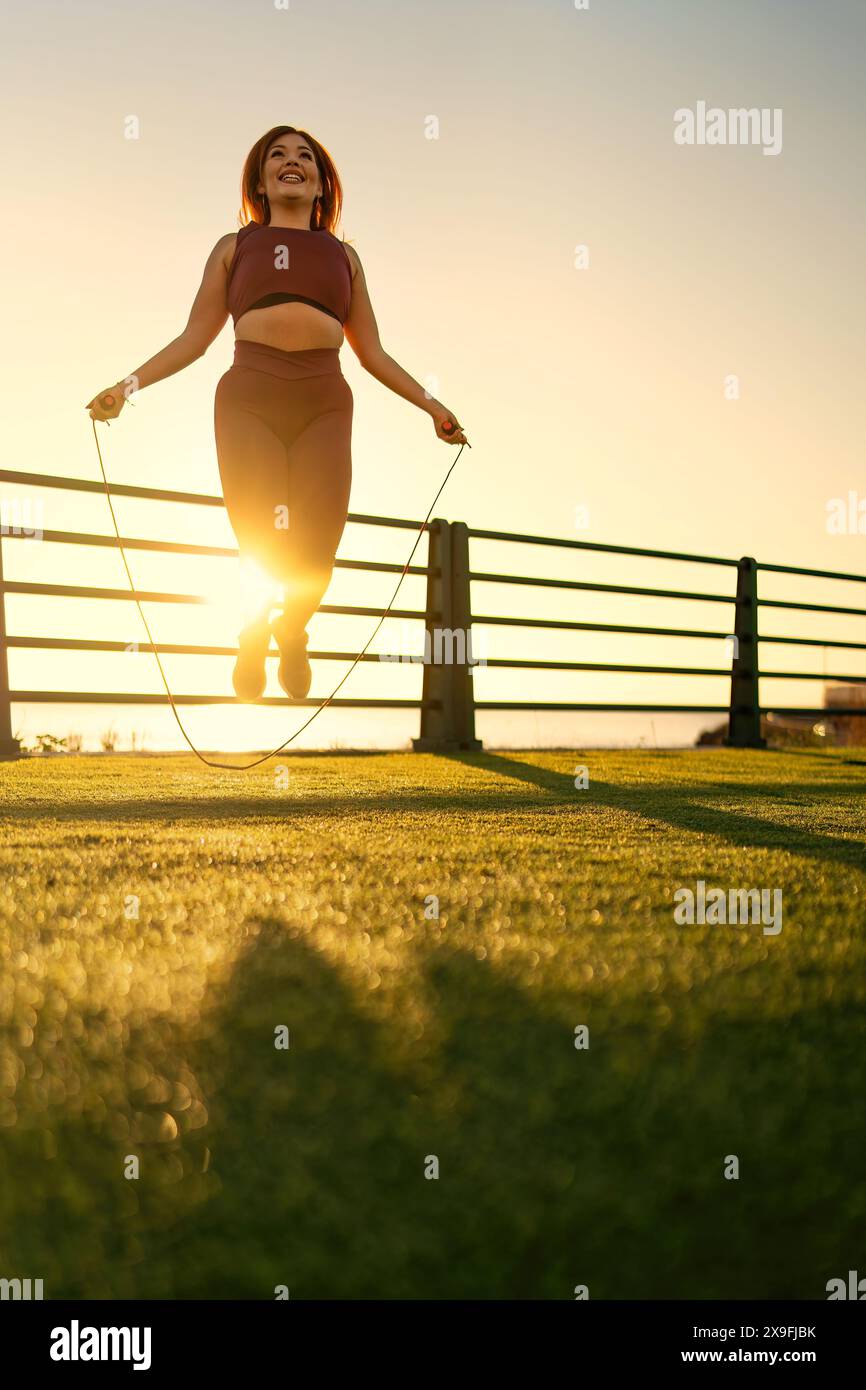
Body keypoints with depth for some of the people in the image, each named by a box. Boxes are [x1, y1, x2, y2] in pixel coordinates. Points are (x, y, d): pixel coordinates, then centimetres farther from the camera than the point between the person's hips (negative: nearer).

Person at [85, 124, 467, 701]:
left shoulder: (343, 254, 23)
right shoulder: (234, 247, 20)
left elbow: (372, 352, 21)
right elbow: (194, 339, 14)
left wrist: (429, 403, 14)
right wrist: (128, 385, 4)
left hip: (324, 402, 1)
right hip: (249, 396, -1)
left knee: (316, 553, -9)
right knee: (261, 548, -8)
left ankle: (293, 634, 25)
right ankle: (253, 640, 26)